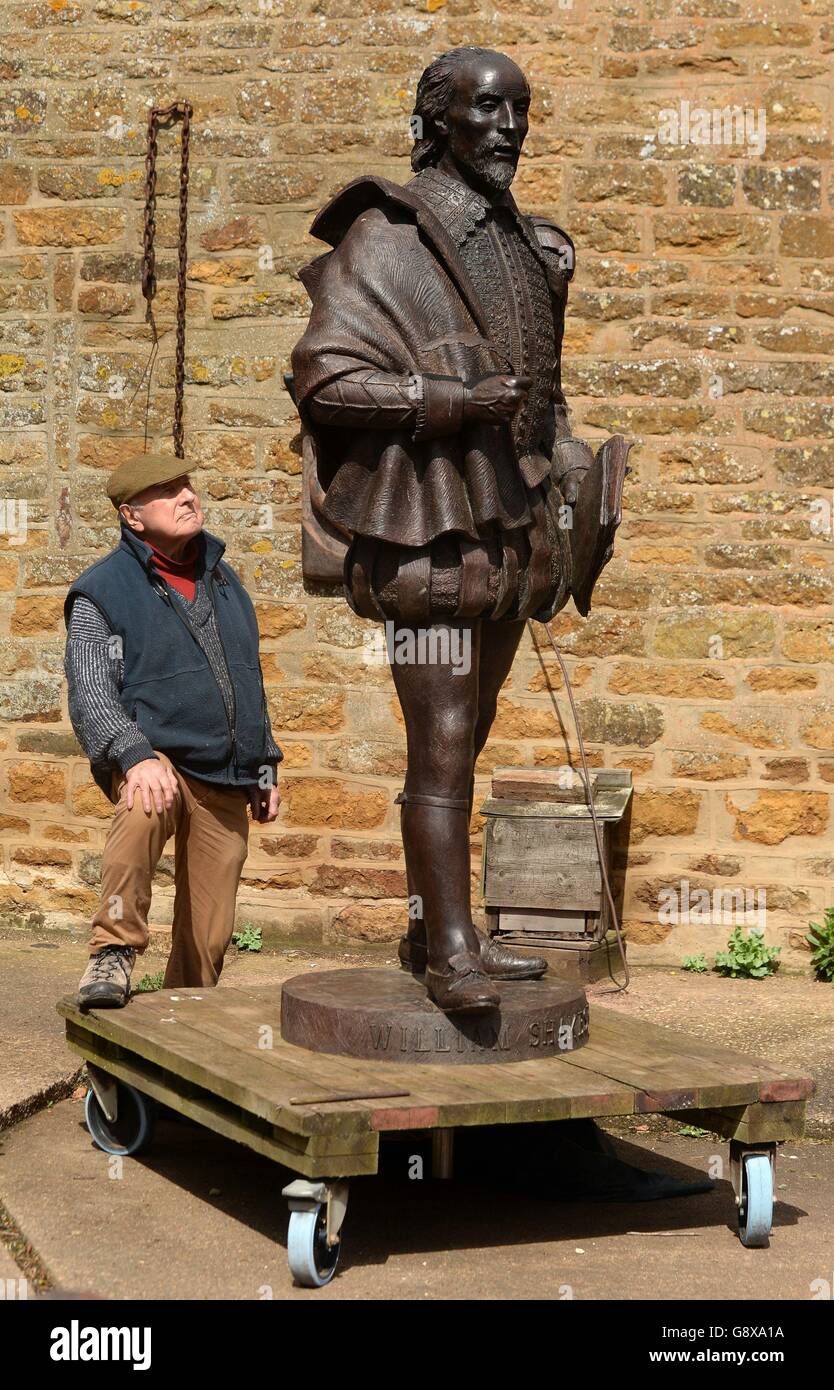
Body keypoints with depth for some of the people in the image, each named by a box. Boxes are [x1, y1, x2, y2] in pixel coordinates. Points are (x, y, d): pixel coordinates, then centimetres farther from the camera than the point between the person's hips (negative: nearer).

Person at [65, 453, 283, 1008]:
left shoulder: (223, 579, 17)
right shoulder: (102, 591, -2)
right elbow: (90, 694, -12)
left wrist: (265, 769, 20)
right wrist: (135, 756, -29)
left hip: (227, 782, 5)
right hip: (158, 761, -5)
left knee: (209, 932, 6)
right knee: (144, 807, -41)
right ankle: (115, 951, -30)